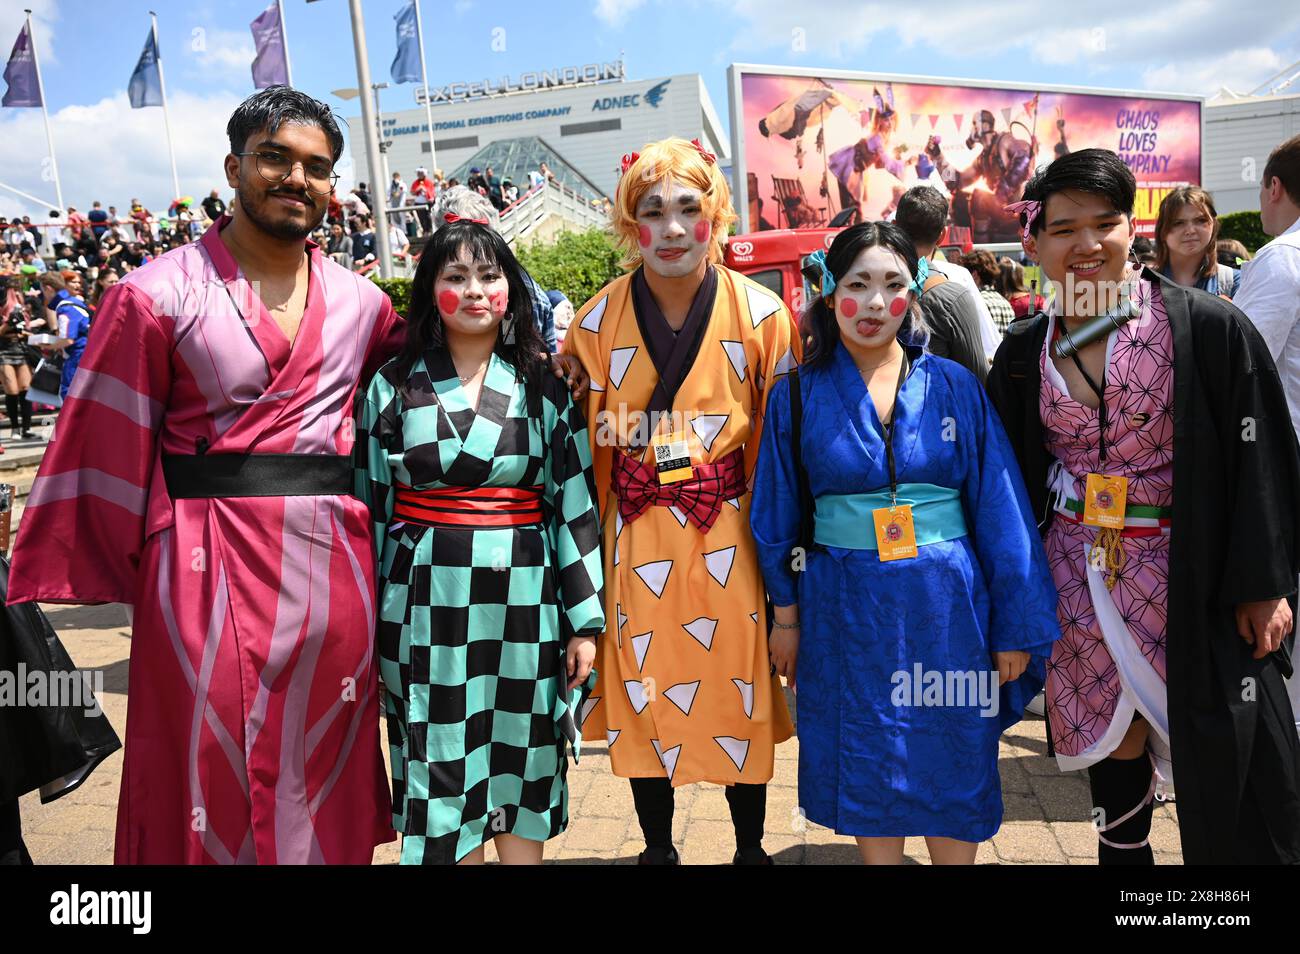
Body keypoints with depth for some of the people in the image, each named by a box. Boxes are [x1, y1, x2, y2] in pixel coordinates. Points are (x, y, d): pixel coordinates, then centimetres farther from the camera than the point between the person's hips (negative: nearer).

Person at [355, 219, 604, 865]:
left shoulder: (543, 389, 4)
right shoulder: (393, 387, 4)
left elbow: (575, 506, 3)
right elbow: (370, 504, 6)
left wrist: (585, 621, 0)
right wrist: (368, 621, 5)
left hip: (524, 600, 1)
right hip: (427, 602, 0)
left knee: (522, 763, 10)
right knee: (441, 771, 6)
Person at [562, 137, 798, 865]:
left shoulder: (761, 315, -3)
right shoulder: (597, 324, 0)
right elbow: (584, 450, 5)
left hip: (731, 540, -1)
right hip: (636, 545, 1)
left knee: (740, 694, 10)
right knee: (644, 701, 11)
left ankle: (751, 847, 32)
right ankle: (657, 848, 33)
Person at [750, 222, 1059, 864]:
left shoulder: (953, 386, -1)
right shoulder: (799, 395, -2)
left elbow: (999, 509, -1)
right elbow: (778, 516, 4)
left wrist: (1016, 628, -1)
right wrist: (786, 618, 5)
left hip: (947, 605, 1)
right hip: (847, 611, 0)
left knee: (953, 770, 13)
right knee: (868, 773, 12)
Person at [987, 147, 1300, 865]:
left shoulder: (1208, 327, -8)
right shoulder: (1024, 352, 2)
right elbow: (1008, 477, 9)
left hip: (1189, 580, -2)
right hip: (1083, 582, 3)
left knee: (1220, 757, 5)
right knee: (1113, 738, 14)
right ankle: (1122, 854, 34)